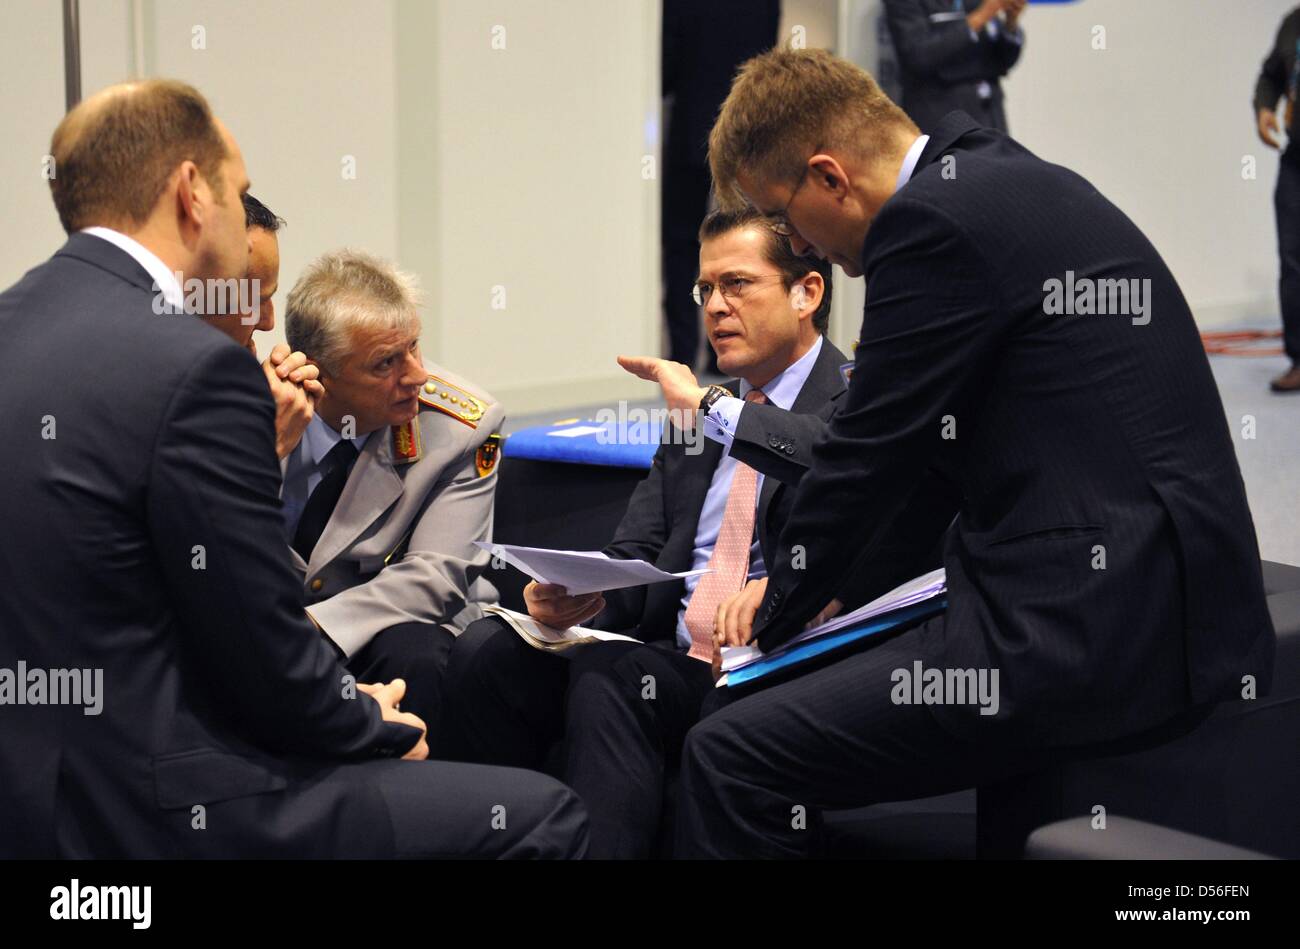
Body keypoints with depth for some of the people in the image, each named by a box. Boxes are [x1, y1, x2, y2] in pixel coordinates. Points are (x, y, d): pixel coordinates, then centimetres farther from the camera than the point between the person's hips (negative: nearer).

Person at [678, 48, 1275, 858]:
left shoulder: (933, 221, -13)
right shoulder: (1011, 182, 17)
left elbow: (872, 451, -7)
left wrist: (781, 612, 9)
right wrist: (800, 583, 23)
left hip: (1099, 635, -11)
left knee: (730, 759, -10)